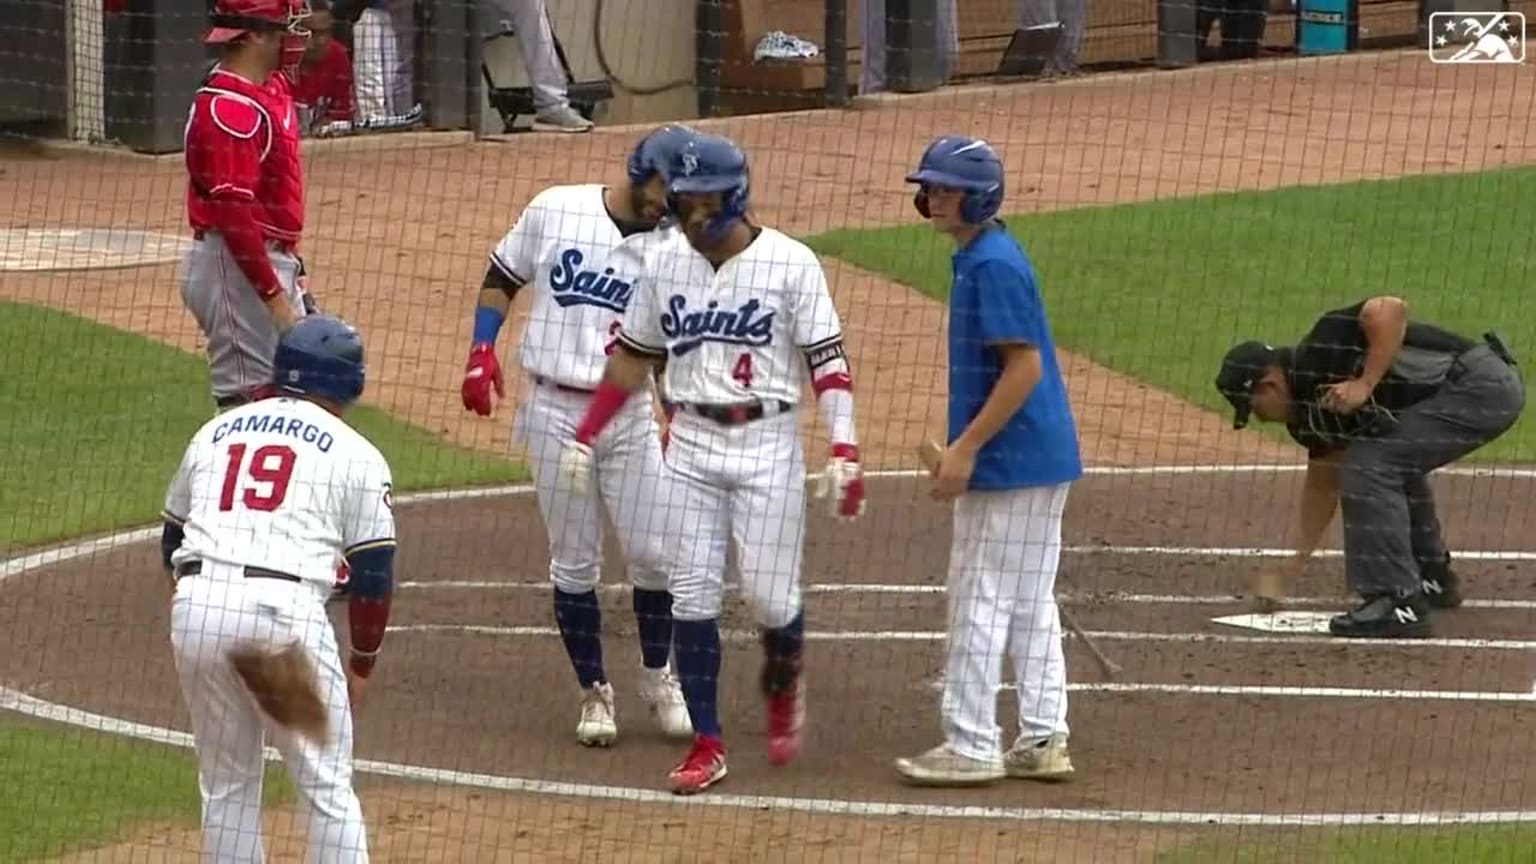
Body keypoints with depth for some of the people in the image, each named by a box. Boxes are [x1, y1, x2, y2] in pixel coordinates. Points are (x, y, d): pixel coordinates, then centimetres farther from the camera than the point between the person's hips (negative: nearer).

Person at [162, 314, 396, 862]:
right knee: (327, 790, 6)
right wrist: (362, 664, 18)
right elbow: (374, 575, 7)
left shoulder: (214, 433, 21)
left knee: (227, 786, 16)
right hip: (286, 611, -4)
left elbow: (171, 544, 24)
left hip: (195, 608, 4)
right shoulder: (355, 454, 10)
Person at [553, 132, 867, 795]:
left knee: (771, 597, -3)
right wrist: (584, 436, 9)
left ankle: (782, 687, 30)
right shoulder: (660, 261, 4)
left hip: (767, 444, -3)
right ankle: (706, 745, 7)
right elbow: (632, 358, 14)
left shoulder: (790, 264, -8)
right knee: (692, 597, 0)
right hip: (691, 446, 3)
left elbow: (828, 361, -11)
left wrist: (843, 450, -21)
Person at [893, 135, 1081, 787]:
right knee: (1030, 604, 12)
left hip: (1007, 462, -10)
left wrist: (966, 448, -21)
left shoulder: (993, 264, -17)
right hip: (1043, 461, 10)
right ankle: (1042, 742, 16)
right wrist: (963, 449, 21)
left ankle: (970, 748, -3)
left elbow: (1025, 366, -22)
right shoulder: (980, 258, 14)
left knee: (979, 603, -5)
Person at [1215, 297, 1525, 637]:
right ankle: (1433, 580, 43)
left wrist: (1365, 384, -28)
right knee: (1394, 466, 30)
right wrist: (1292, 562, 23)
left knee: (1370, 467, -14)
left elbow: (1390, 309, -29)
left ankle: (1399, 604, -13)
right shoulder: (1310, 410, 13)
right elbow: (1324, 484, 22)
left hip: (1482, 388, -11)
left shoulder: (1318, 356, -16)